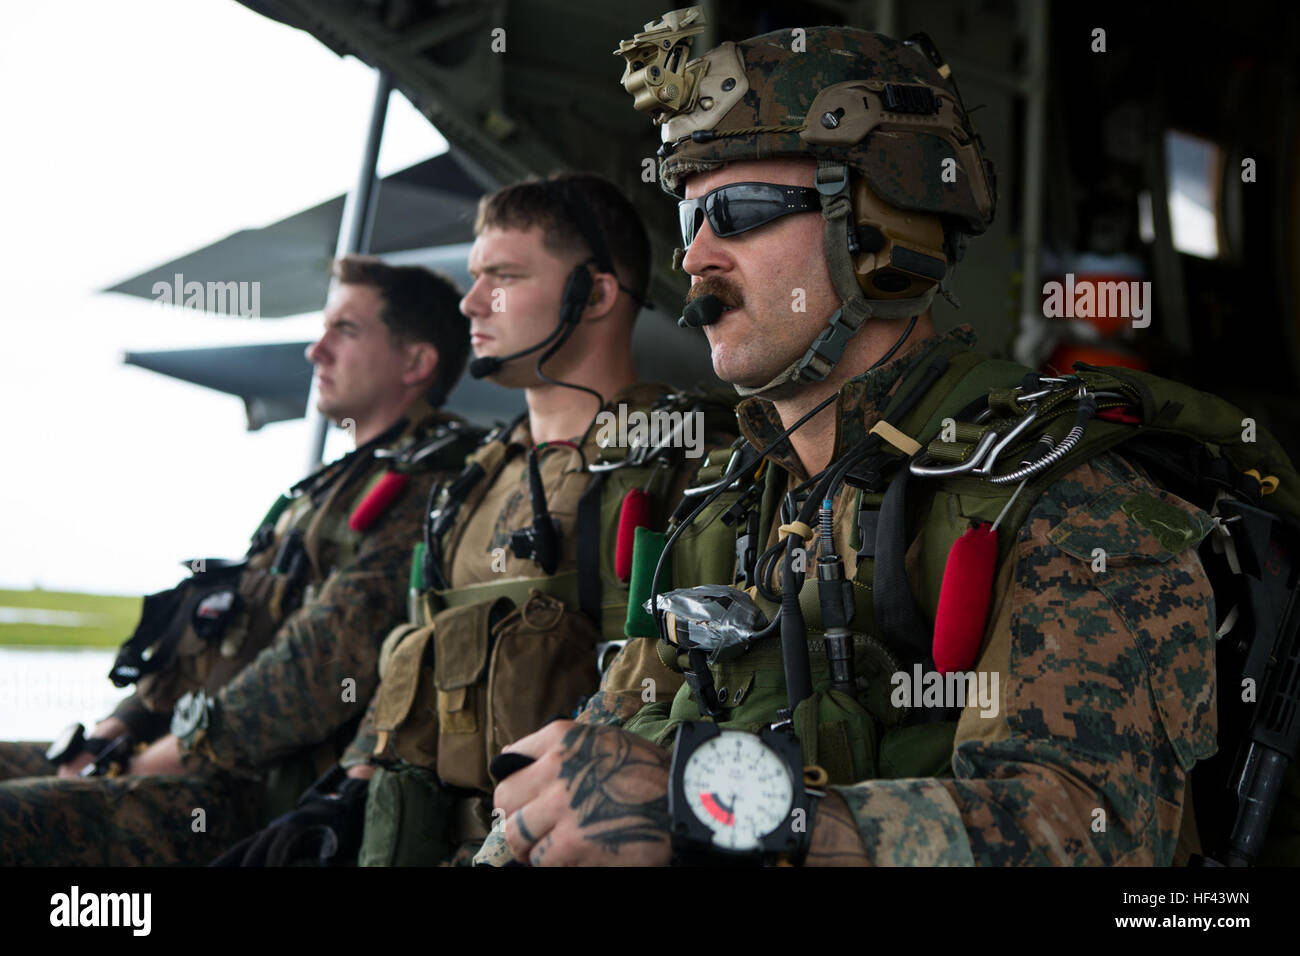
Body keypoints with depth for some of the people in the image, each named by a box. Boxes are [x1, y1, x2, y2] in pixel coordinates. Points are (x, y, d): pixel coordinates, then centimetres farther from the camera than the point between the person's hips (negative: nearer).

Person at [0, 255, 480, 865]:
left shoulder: (421, 493, -10)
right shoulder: (331, 486, 24)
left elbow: (329, 667, -20)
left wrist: (165, 755, -12)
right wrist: (122, 725, 9)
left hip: (254, 787, -10)